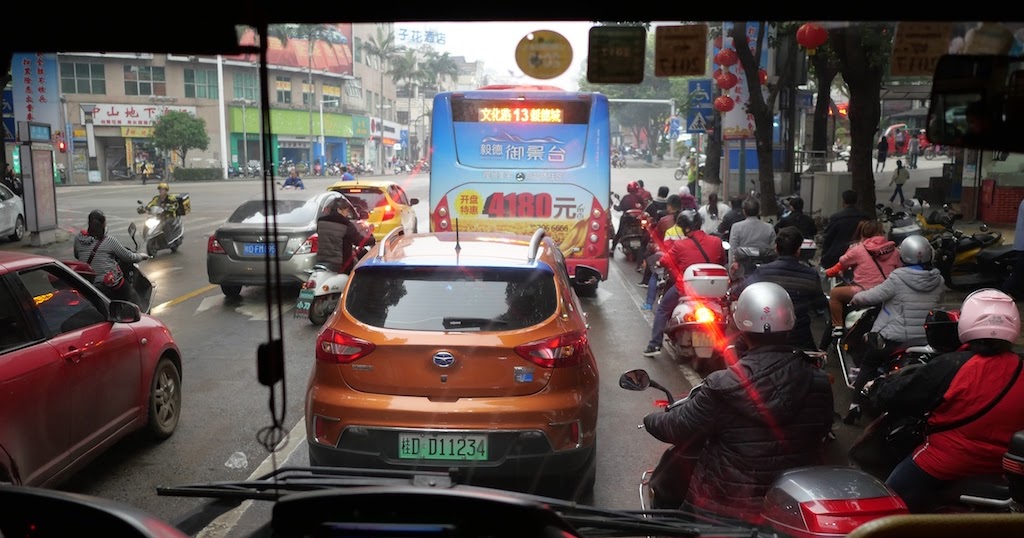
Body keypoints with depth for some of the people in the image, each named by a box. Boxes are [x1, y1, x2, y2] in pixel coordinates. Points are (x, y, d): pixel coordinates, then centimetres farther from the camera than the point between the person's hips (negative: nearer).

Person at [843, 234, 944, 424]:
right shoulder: (937, 280, -1)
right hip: (925, 340, 4)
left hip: (894, 339, -4)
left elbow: (872, 296, -13)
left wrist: (855, 299, 7)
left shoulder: (898, 278, -16)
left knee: (868, 364, 13)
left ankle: (856, 406, 5)